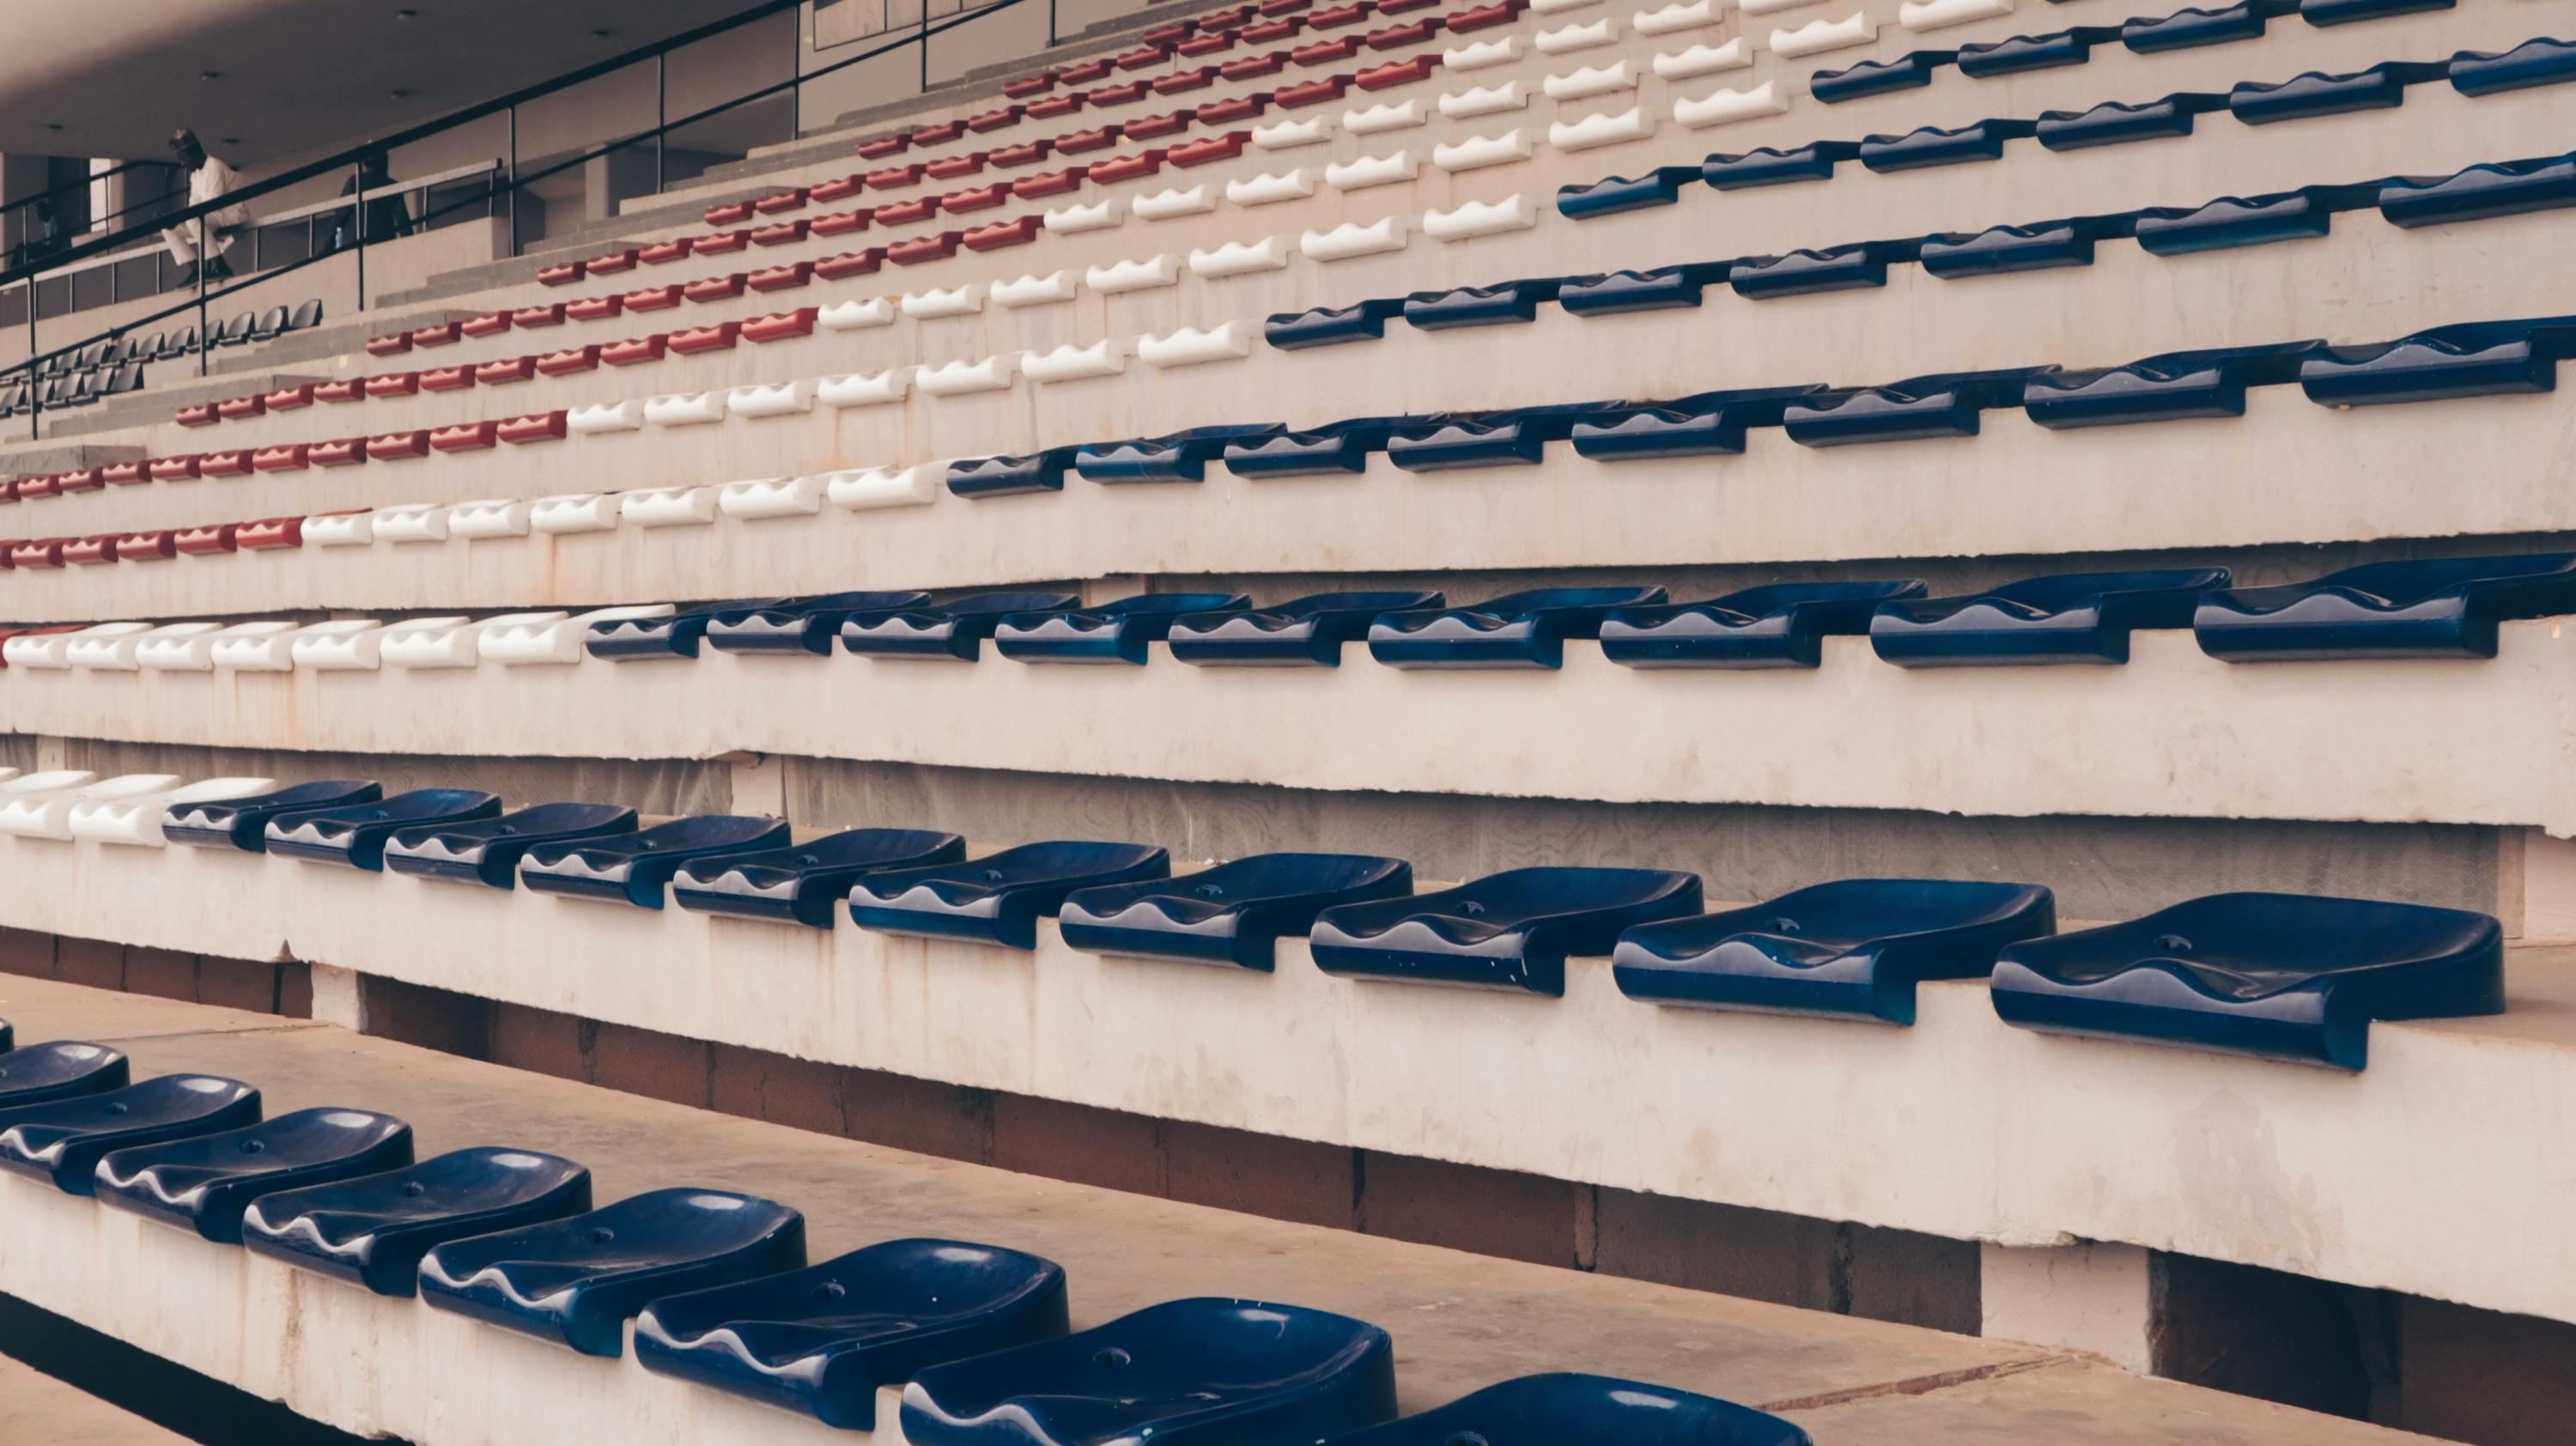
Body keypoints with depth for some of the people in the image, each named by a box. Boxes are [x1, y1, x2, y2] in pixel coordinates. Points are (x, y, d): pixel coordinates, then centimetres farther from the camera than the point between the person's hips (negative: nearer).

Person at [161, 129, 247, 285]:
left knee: (194, 220, -36)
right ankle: (191, 270, -15)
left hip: (232, 214, -10)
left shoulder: (214, 167, -13)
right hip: (213, 219, 10)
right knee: (170, 230, 0)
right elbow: (194, 206, 13)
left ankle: (218, 266, -37)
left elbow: (212, 204, -21)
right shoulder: (195, 174, 16)